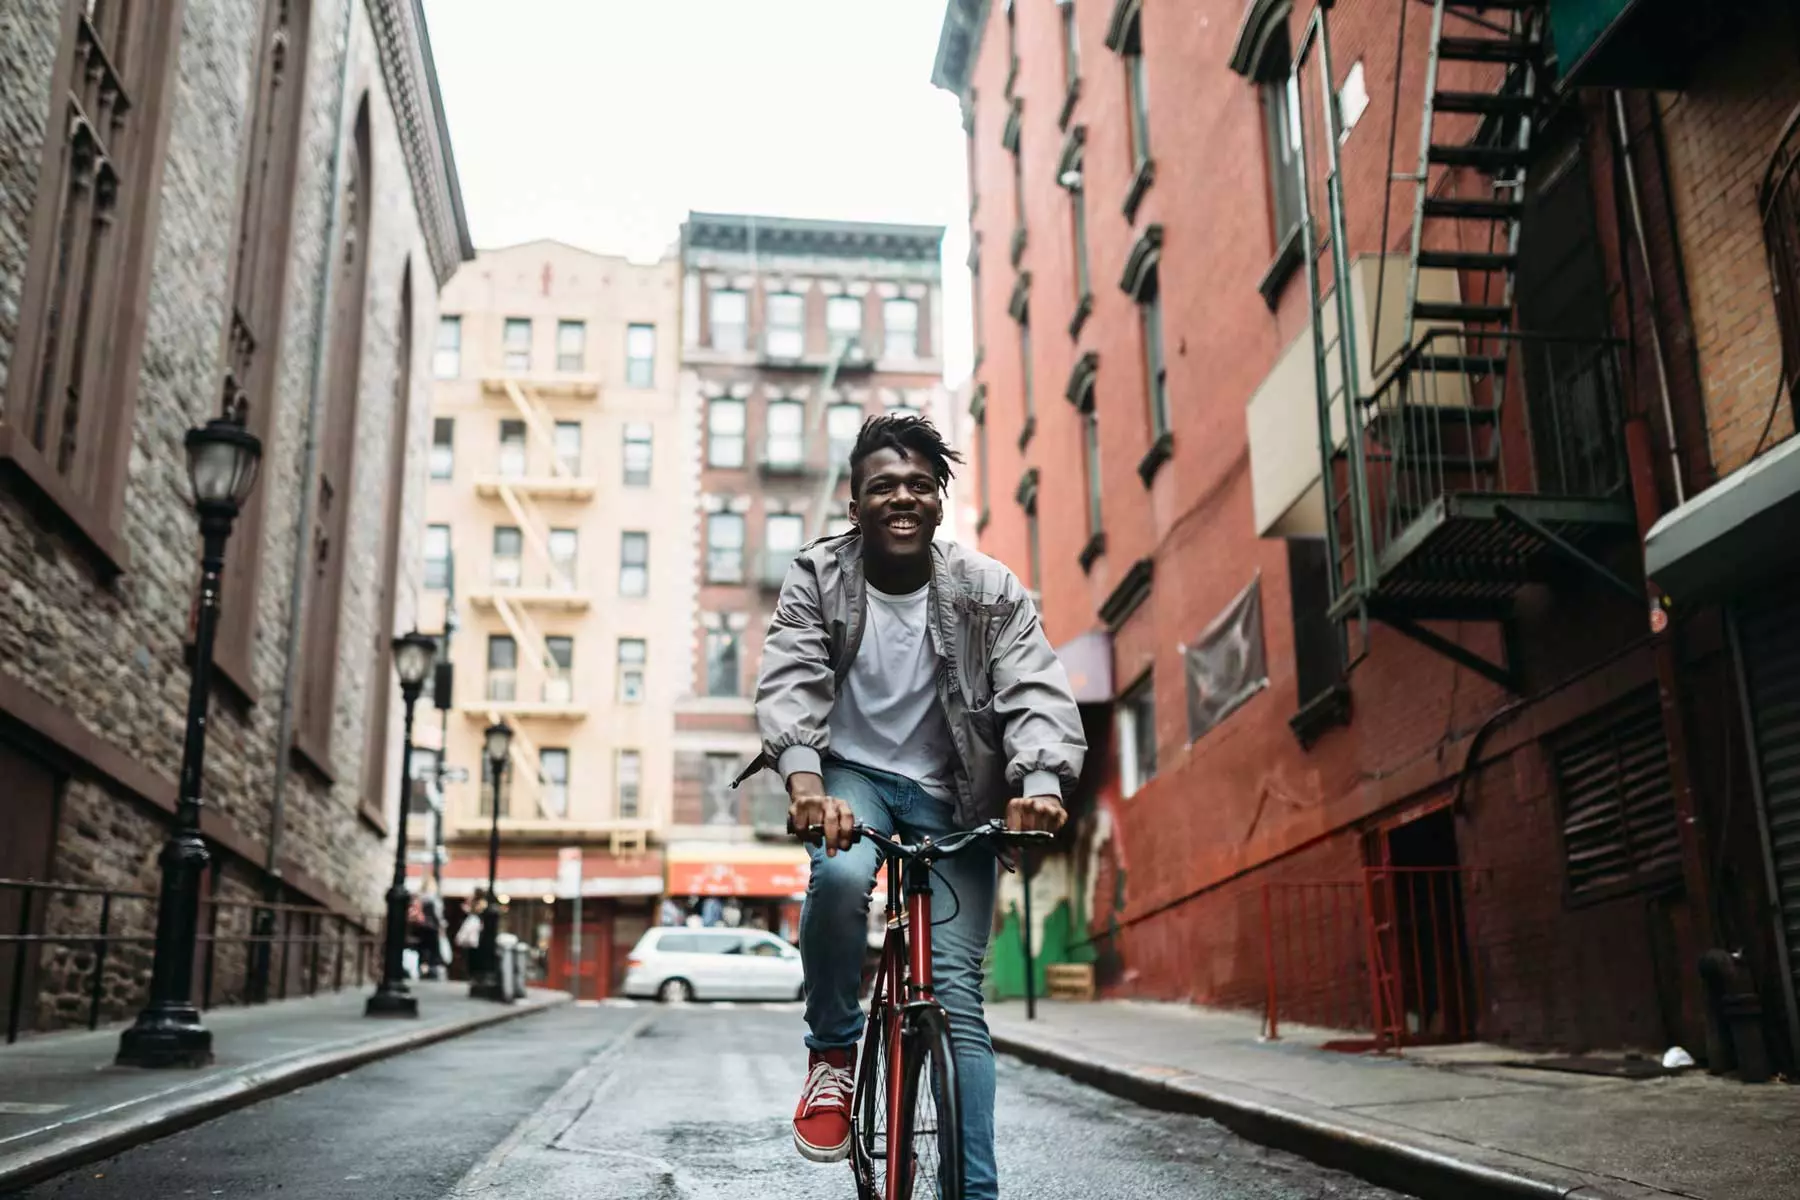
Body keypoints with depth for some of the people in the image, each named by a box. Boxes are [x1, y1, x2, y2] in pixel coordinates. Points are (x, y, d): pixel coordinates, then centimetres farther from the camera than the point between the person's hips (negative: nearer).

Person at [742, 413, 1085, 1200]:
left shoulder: (989, 591, -7)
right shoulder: (818, 579, -6)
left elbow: (1036, 691, -17)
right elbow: (789, 683, -19)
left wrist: (1040, 782, -38)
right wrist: (803, 779, -39)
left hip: (949, 794, 1)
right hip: (854, 774, 0)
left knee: (956, 994, -8)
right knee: (841, 875, -35)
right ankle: (832, 1049, -8)